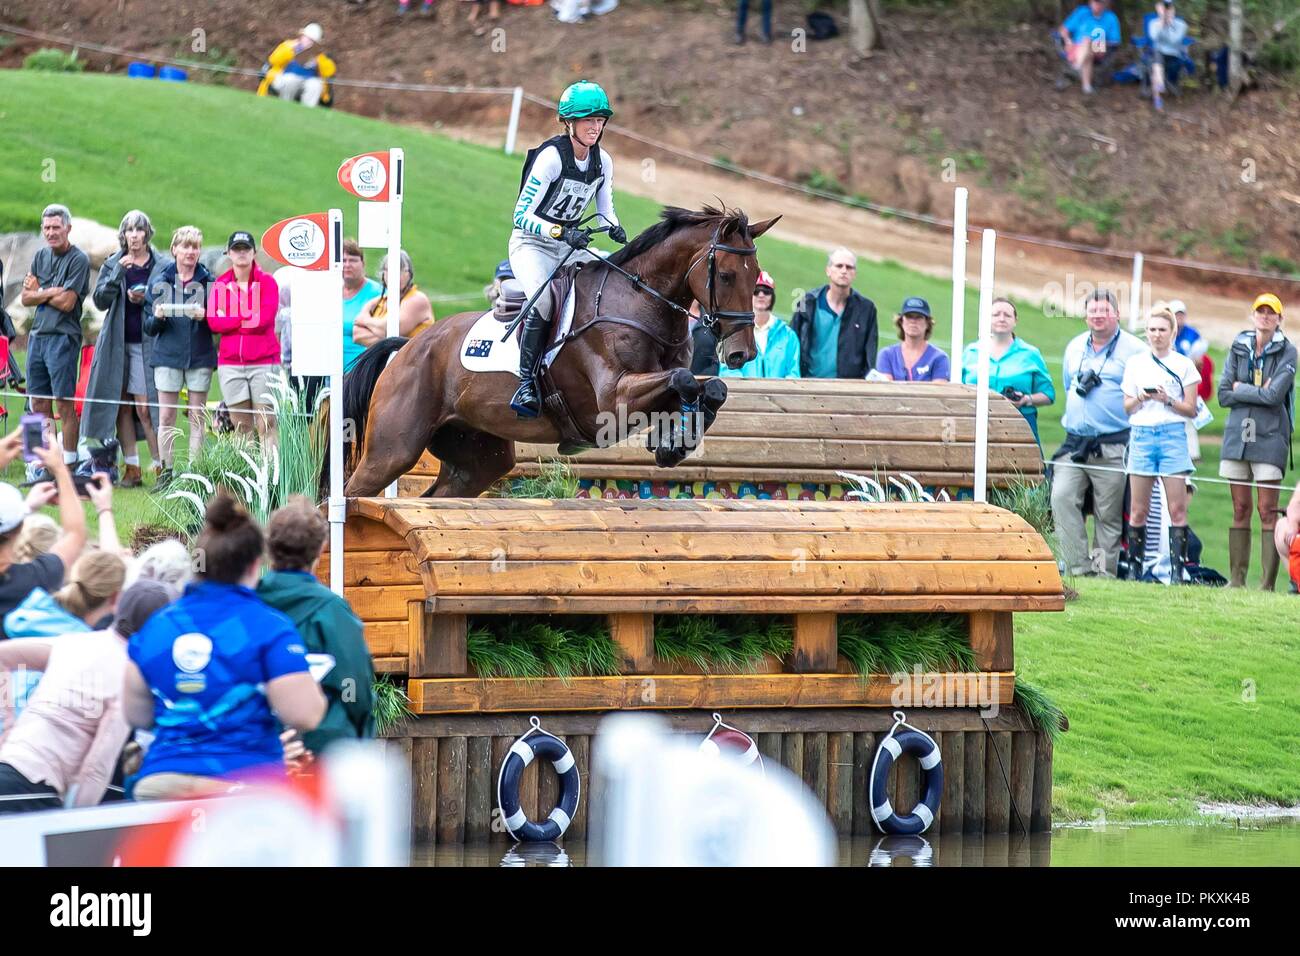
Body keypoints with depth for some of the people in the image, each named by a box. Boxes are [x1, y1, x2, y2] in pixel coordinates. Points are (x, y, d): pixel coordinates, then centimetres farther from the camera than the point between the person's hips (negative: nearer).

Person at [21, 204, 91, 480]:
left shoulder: (78, 260, -7)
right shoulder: (41, 256, 14)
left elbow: (67, 302, -14)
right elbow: (26, 299, 10)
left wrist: (39, 291, -1)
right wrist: (52, 293, -6)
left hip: (63, 336, -7)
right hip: (37, 335, 7)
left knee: (65, 404, -6)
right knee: (39, 404, 7)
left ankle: (68, 467, -3)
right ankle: (46, 468, 12)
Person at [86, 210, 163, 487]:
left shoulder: (161, 266, 1)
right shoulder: (112, 265, 9)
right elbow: (100, 300, -2)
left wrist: (145, 299, -14)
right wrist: (119, 272, -13)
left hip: (146, 344, -3)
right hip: (117, 344, 3)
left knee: (145, 408, -10)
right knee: (122, 406, 3)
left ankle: (160, 467, -5)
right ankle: (131, 469, 9)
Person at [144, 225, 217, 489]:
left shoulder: (209, 282, 3)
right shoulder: (159, 281, 5)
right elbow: (148, 326, 8)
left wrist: (204, 317, -16)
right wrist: (157, 317, -14)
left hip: (199, 357, -1)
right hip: (167, 355, 1)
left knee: (198, 417, 1)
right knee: (166, 417, 0)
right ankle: (166, 471, 5)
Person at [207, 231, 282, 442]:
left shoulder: (267, 281, 3)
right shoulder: (220, 284, 11)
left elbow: (265, 319, -10)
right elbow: (213, 321, -1)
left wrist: (230, 321, -4)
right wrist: (247, 318, -7)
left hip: (263, 362, -3)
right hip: (230, 363, 3)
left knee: (266, 425, -7)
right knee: (241, 426, 3)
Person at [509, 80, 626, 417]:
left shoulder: (603, 162, 1)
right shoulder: (550, 157, -20)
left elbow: (605, 207, 14)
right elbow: (522, 215, -22)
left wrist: (612, 226, -10)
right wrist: (560, 233, -36)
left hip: (570, 245, 7)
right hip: (531, 244, -7)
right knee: (542, 298, -33)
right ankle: (527, 383, -31)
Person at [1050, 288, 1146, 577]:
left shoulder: (1134, 350, -1)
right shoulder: (1075, 347, 17)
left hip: (1111, 447, -5)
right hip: (1074, 443, 5)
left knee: (1108, 514, -1)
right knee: (1062, 498, -12)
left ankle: (1104, 569, 5)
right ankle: (1078, 567, -10)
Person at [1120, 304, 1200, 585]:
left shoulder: (1183, 365, 7)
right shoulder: (1135, 364, 12)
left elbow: (1191, 410, 5)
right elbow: (1126, 407, 14)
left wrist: (1167, 400, -11)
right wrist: (1140, 398, -6)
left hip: (1173, 435, -2)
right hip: (1141, 433, 2)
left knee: (1177, 509, -6)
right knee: (1138, 510, 0)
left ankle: (1177, 570, -6)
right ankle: (1134, 568, 4)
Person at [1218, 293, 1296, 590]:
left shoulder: (1287, 352, -1)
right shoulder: (1238, 348, 10)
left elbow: (1275, 395, -13)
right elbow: (1224, 395, 5)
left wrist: (1241, 389, -3)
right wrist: (1259, 392, -6)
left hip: (1270, 437, -4)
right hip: (1237, 433, 4)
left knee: (1267, 510, -7)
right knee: (1240, 509, 5)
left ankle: (1268, 584, -8)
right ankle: (1236, 580, 8)